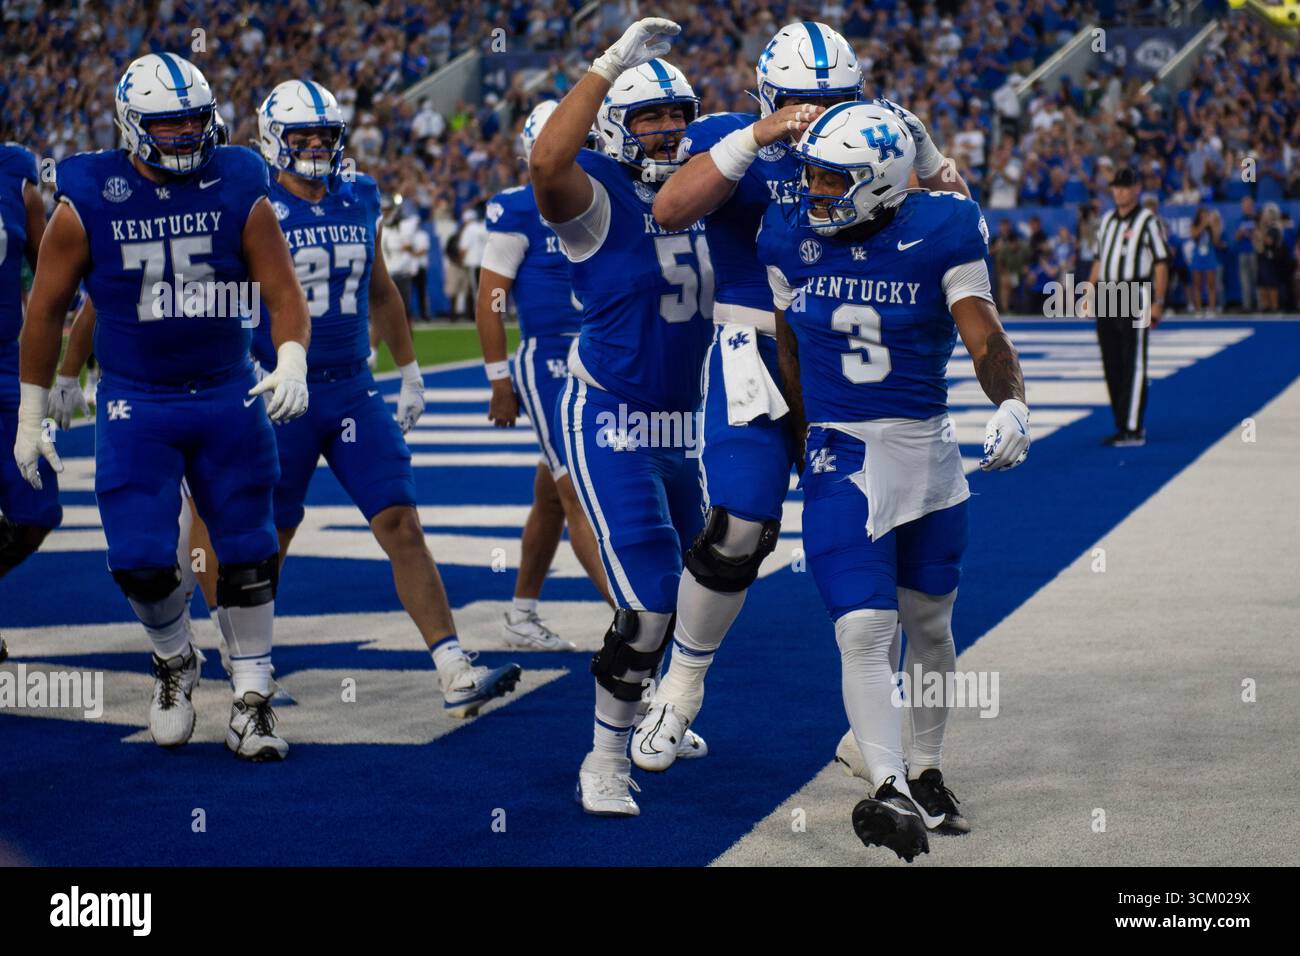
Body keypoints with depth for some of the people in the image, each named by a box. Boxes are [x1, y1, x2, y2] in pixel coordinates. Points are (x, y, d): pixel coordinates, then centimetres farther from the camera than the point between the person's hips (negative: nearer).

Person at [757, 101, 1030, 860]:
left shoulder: (941, 234, -10)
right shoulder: (790, 238, -2)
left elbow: (984, 336, -13)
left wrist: (1012, 405, -31)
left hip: (927, 449, 0)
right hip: (841, 457, 0)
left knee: (928, 625, 15)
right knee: (863, 631, -15)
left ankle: (926, 774, 33)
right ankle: (889, 791, -20)